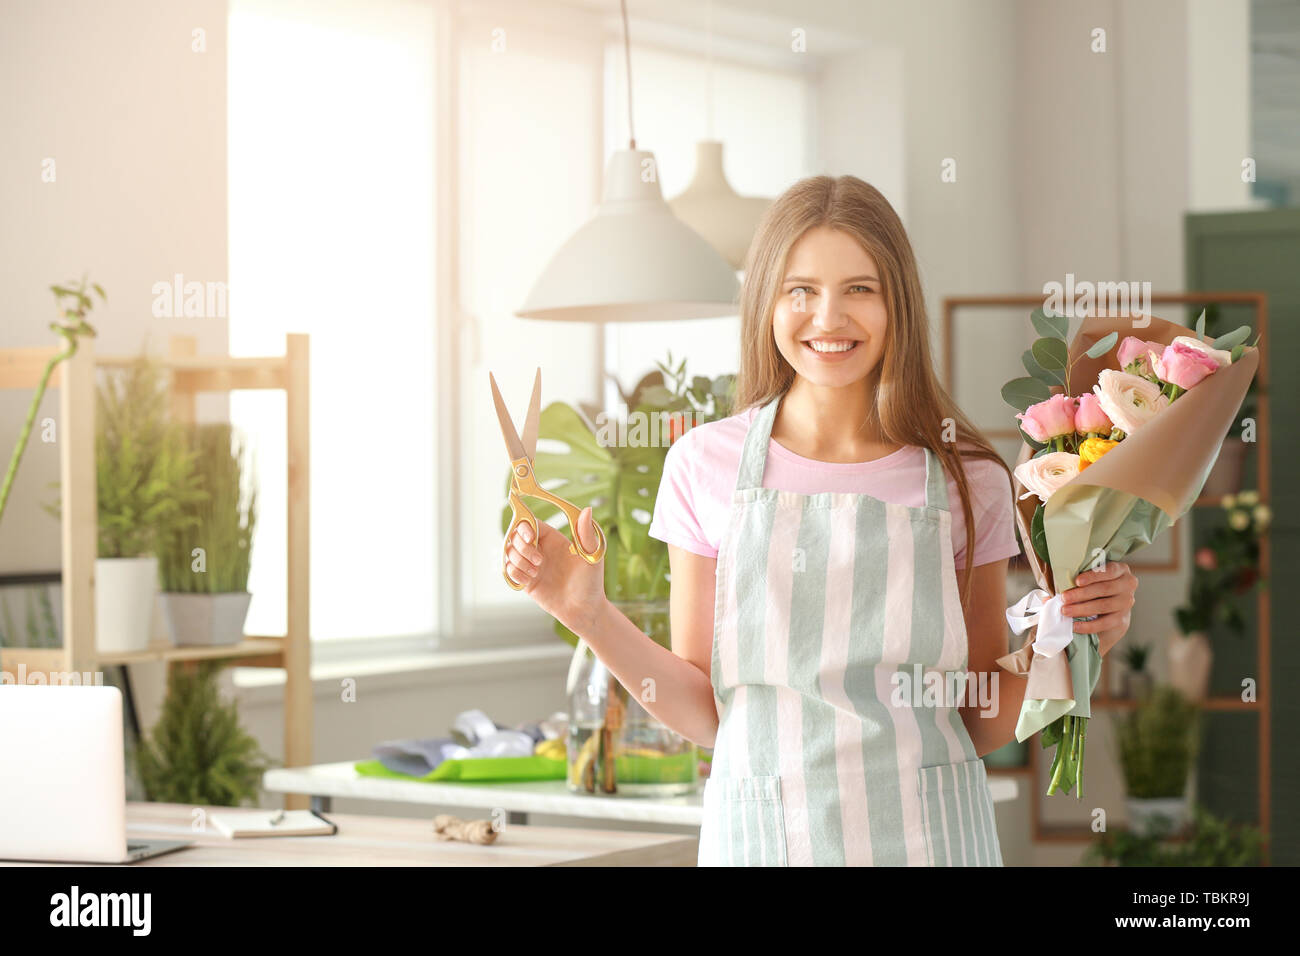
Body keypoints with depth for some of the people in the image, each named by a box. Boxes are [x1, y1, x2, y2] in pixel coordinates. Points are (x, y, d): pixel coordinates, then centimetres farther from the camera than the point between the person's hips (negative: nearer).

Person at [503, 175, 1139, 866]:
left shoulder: (966, 479, -2)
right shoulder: (705, 466, -3)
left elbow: (982, 724, 4)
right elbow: (703, 712, 1)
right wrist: (591, 616, -9)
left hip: (926, 834, 0)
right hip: (763, 834, 0)